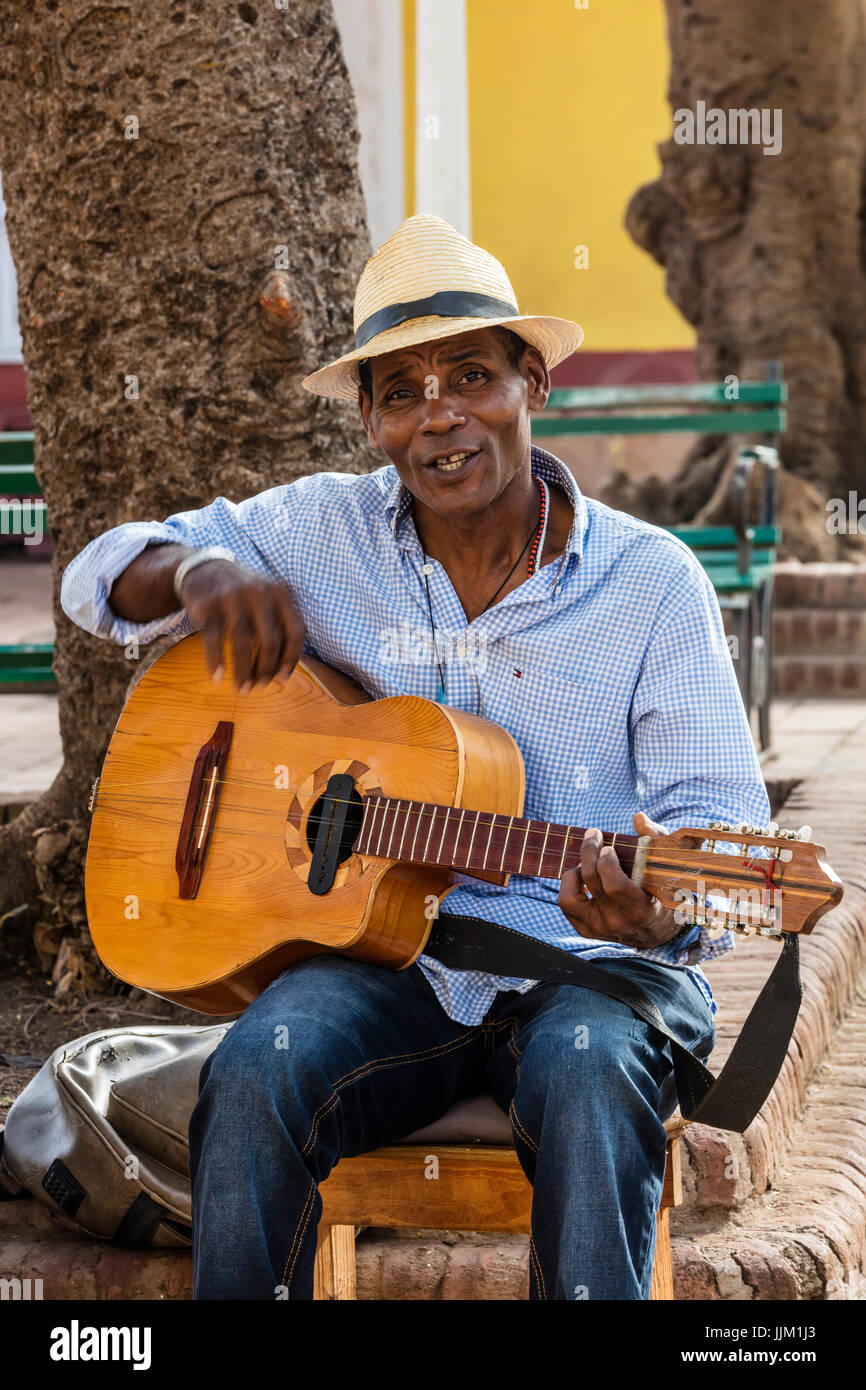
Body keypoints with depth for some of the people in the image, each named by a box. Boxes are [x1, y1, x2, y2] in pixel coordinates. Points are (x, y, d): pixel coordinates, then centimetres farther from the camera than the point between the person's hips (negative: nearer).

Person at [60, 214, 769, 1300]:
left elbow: (726, 829, -7)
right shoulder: (326, 531, 5)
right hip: (386, 957, 2)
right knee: (257, 1070, -29)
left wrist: (661, 910, -32)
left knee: (587, 1077, -35)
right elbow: (99, 576, 12)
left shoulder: (652, 582, -3)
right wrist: (197, 574, -12)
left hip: (586, 966, -2)